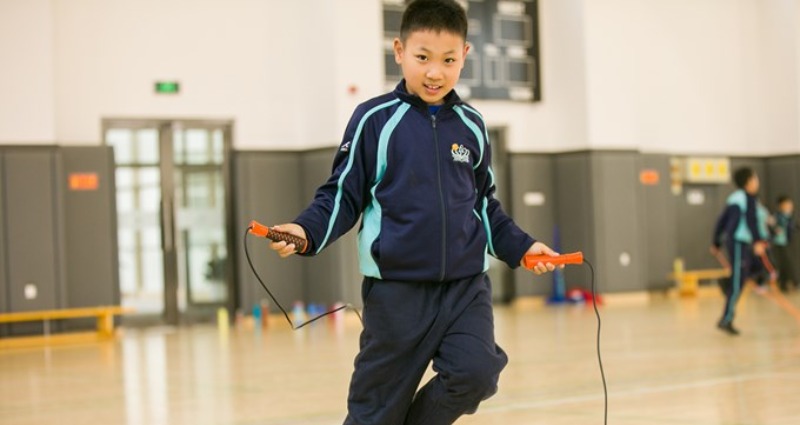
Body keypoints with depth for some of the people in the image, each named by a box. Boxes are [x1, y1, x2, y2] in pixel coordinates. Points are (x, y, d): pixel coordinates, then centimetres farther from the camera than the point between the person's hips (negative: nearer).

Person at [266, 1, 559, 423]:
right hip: (396, 288, -3)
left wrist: (520, 246, 12)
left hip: (466, 285, 3)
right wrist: (306, 231, -19)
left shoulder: (471, 126, 8)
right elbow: (343, 195, -3)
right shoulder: (375, 119, -4)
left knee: (475, 373, -17)